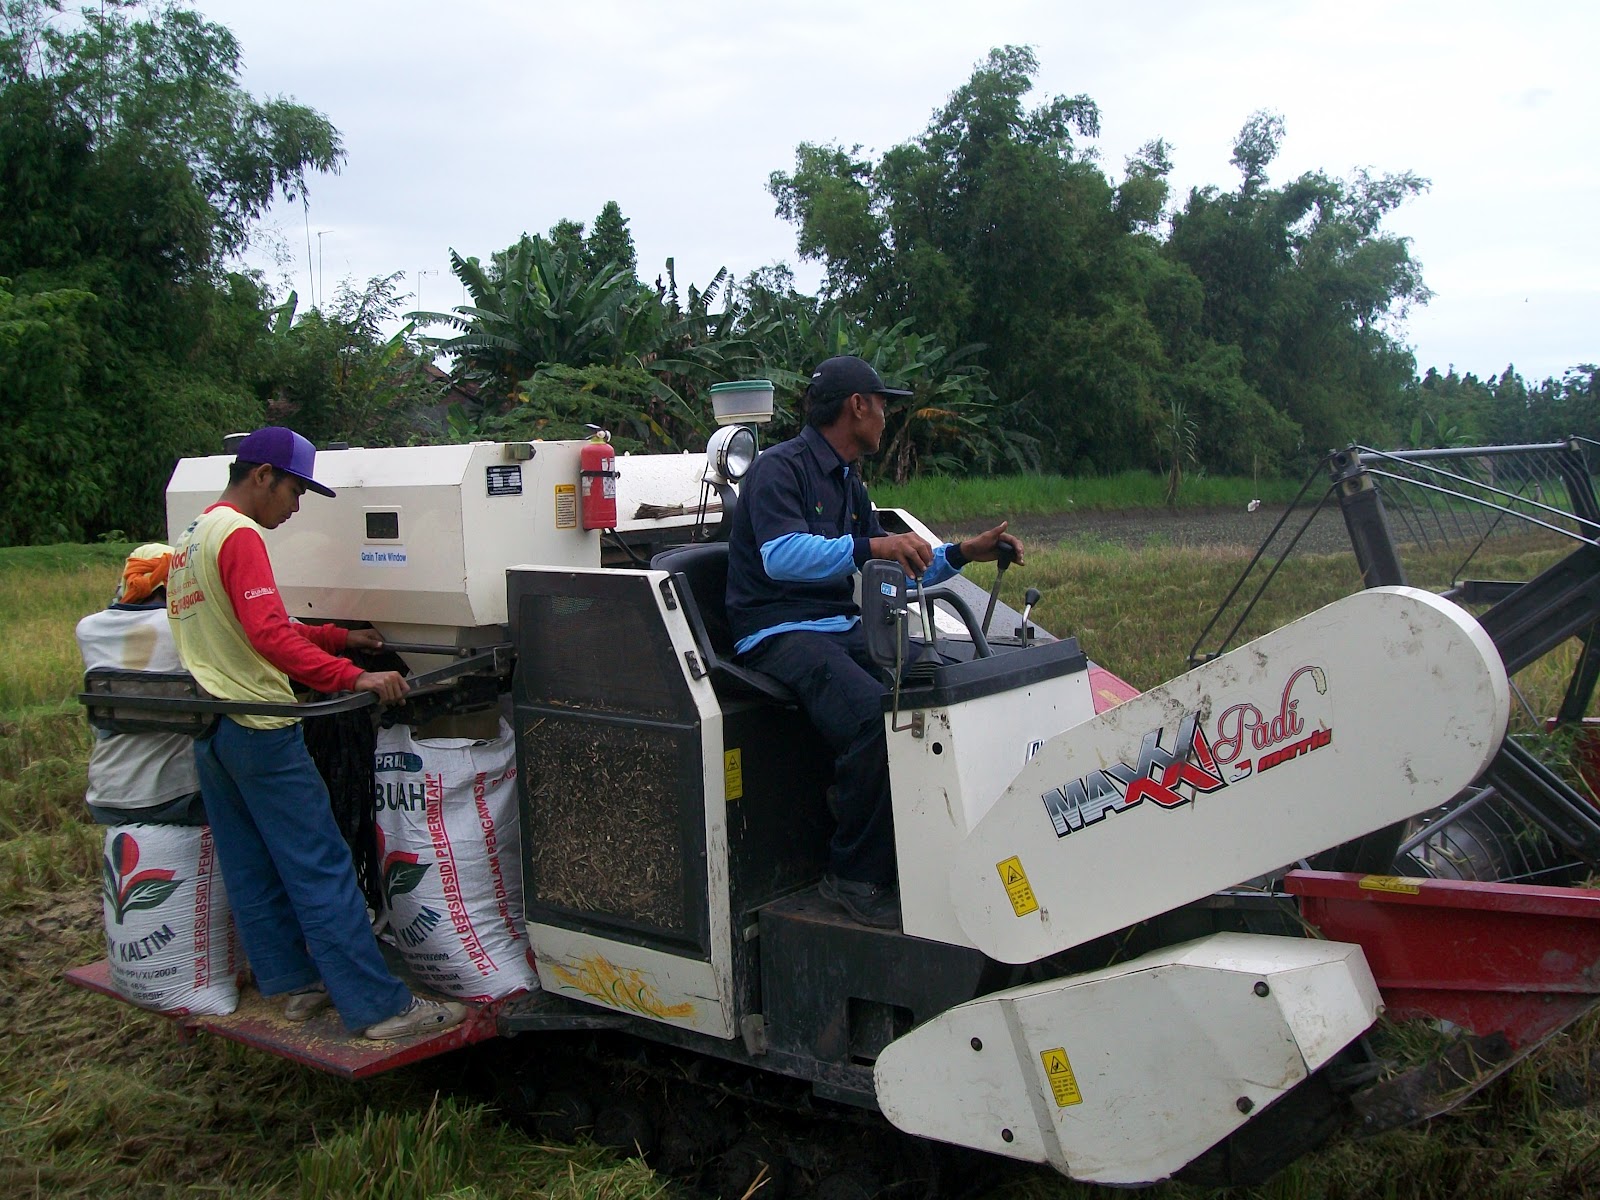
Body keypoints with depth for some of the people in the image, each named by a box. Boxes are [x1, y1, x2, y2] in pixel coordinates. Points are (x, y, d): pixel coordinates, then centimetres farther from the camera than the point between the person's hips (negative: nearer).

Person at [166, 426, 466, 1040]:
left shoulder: (191, 539, 17)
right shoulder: (240, 535, -15)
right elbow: (268, 635, -28)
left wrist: (340, 637, 20)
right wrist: (352, 678, -33)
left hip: (210, 730, 10)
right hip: (259, 729, -10)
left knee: (251, 871, 13)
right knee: (321, 869, -8)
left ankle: (293, 983, 22)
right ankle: (378, 1007, -6)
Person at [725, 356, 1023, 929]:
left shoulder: (847, 483, 22)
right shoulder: (780, 468, -8)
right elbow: (782, 555, -26)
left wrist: (963, 553, 13)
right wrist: (869, 548, -36)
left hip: (843, 627, 8)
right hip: (780, 634, -8)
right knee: (875, 713, -34)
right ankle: (855, 876, -19)